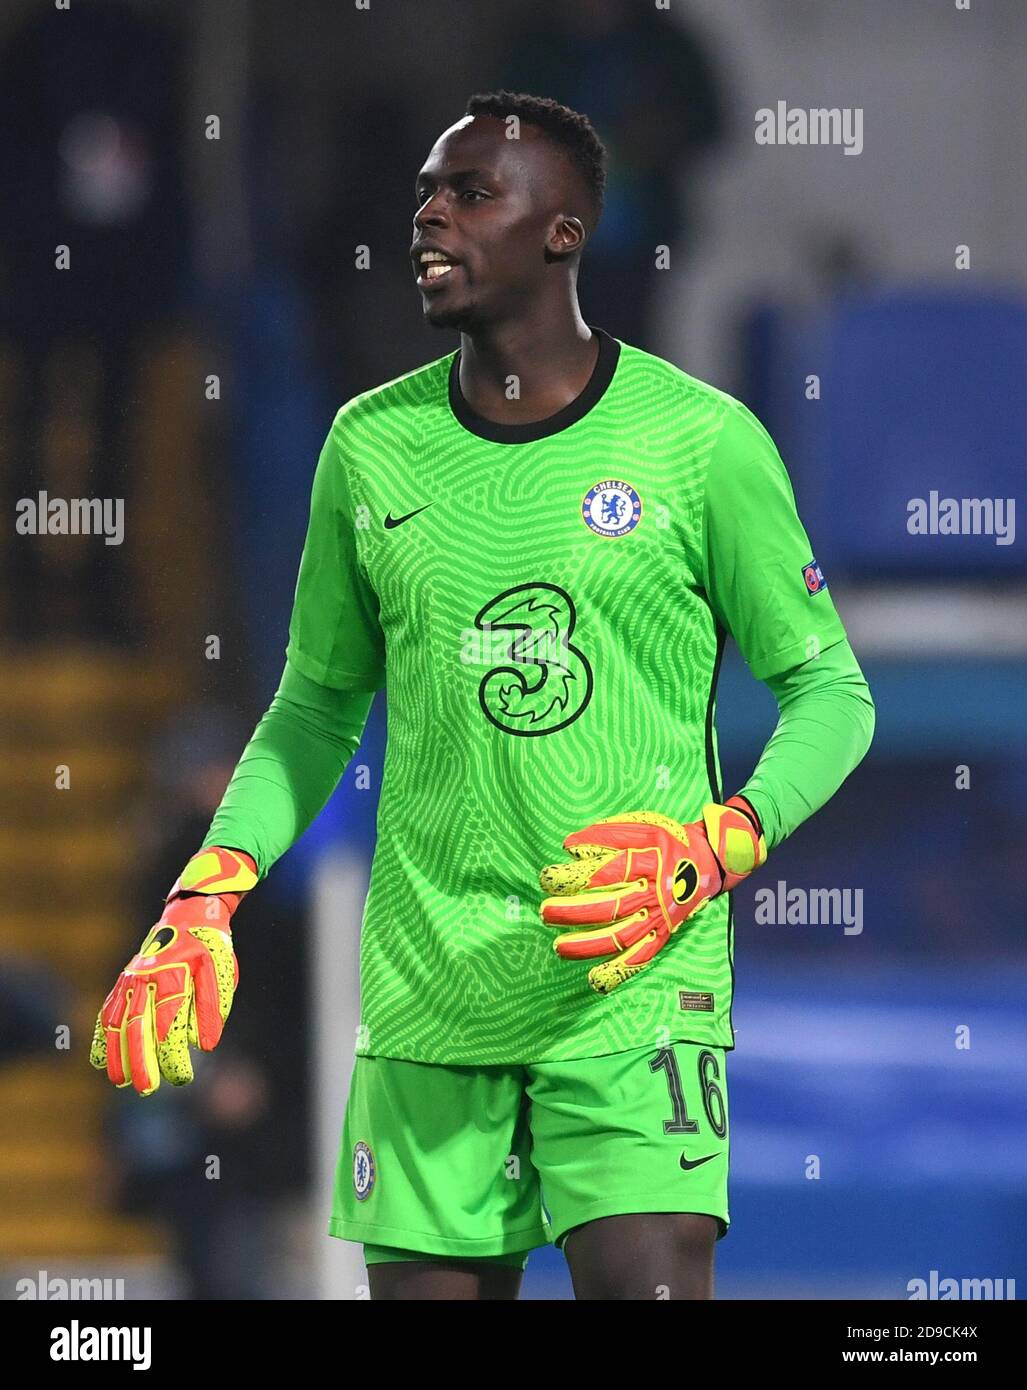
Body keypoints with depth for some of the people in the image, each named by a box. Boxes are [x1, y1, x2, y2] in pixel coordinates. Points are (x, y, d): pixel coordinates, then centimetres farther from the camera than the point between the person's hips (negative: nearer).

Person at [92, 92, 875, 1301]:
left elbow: (828, 690, 4)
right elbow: (320, 703, 18)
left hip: (633, 984, -3)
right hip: (422, 989, 3)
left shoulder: (702, 439, -2)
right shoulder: (371, 444, 8)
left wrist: (716, 850, -14)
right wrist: (204, 896, 4)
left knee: (646, 1282, -18)